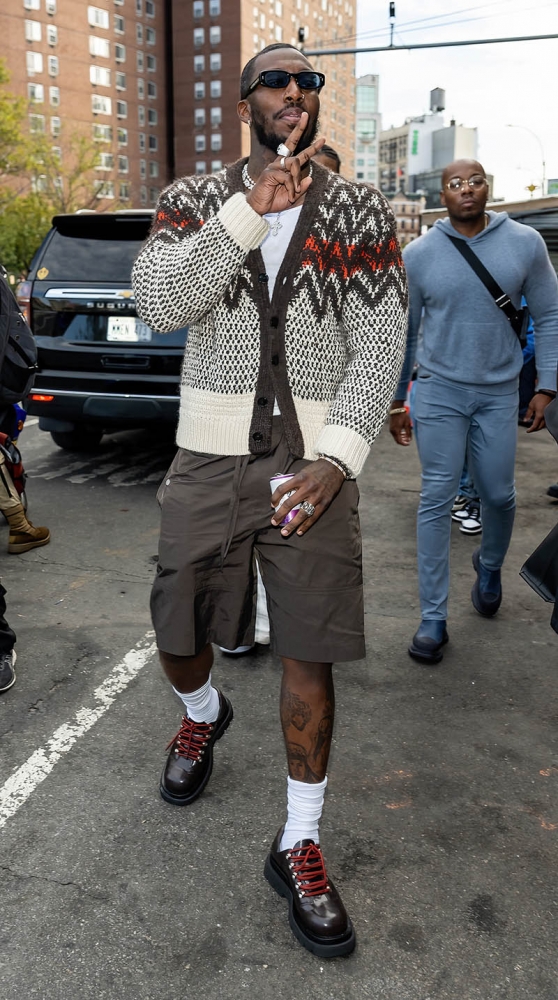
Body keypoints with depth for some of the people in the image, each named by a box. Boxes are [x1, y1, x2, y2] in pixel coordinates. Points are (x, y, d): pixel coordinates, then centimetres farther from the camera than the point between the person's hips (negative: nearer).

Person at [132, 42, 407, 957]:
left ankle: (299, 846, 19)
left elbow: (380, 342, -3)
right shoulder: (195, 200, 5)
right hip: (210, 460, 1)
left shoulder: (361, 213, 4)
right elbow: (159, 303, -13)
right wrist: (254, 210, -20)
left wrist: (339, 458, -16)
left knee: (310, 658, 0)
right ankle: (205, 714, 49)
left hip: (313, 463, -1)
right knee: (178, 639, 10)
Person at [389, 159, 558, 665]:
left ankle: (490, 566, 43)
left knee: (499, 494, 9)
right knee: (437, 500, -3)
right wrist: (395, 400, 5)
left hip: (499, 392, 1)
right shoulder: (418, 254, -3)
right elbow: (403, 333, 4)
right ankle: (433, 618, 6)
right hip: (439, 391, -1)